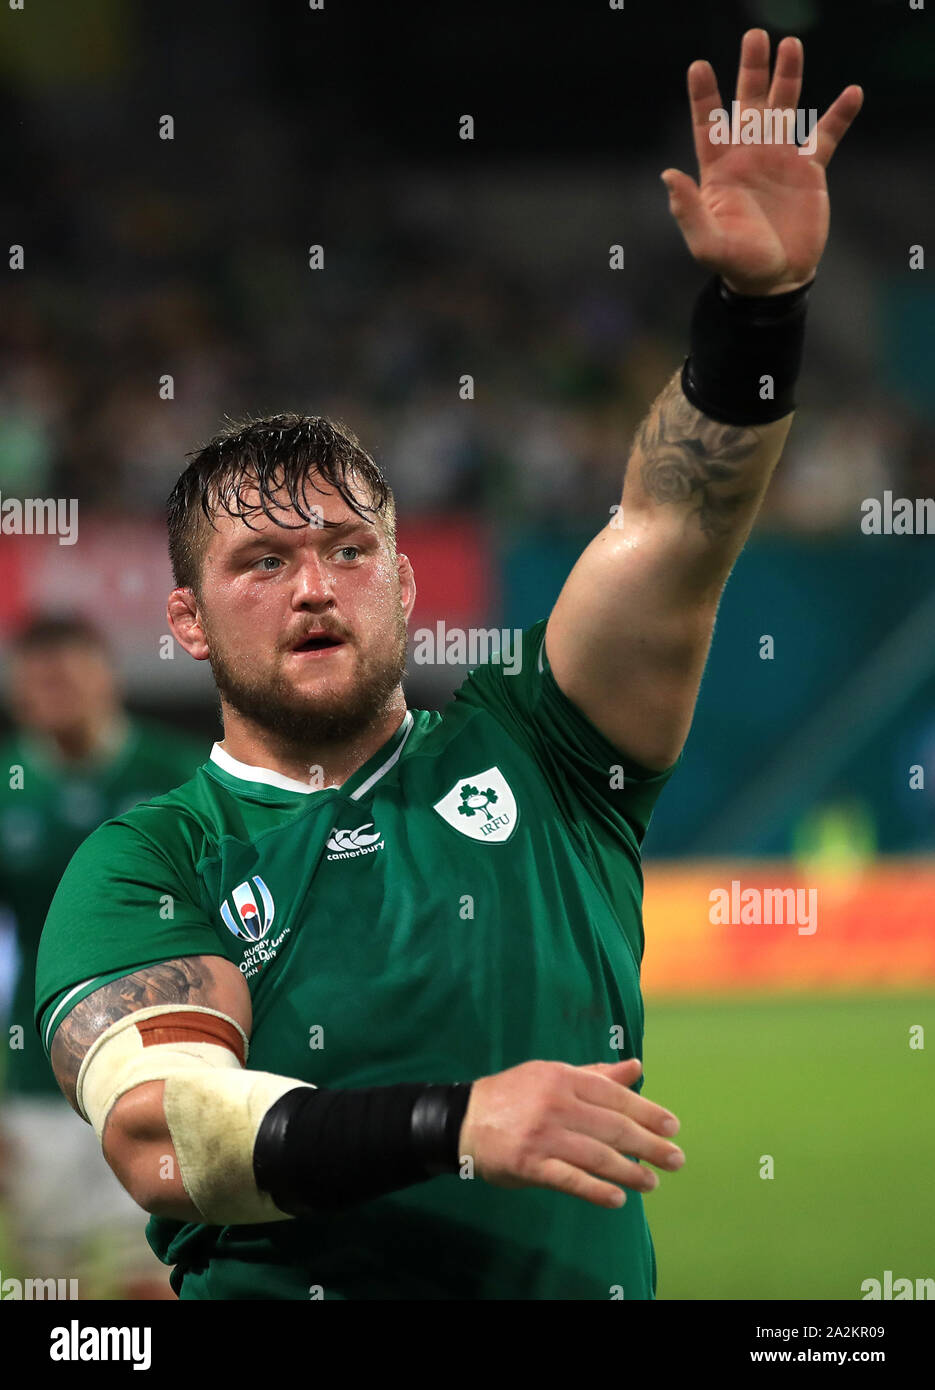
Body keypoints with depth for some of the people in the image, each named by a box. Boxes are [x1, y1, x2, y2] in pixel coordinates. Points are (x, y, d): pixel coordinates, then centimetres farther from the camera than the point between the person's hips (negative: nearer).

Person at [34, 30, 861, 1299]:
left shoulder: (526, 757, 15)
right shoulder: (145, 864, 8)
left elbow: (677, 527, 5)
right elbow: (157, 1133, -8)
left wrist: (761, 295, -10)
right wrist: (459, 1122, -20)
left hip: (587, 1285, 2)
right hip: (277, 1292, -1)